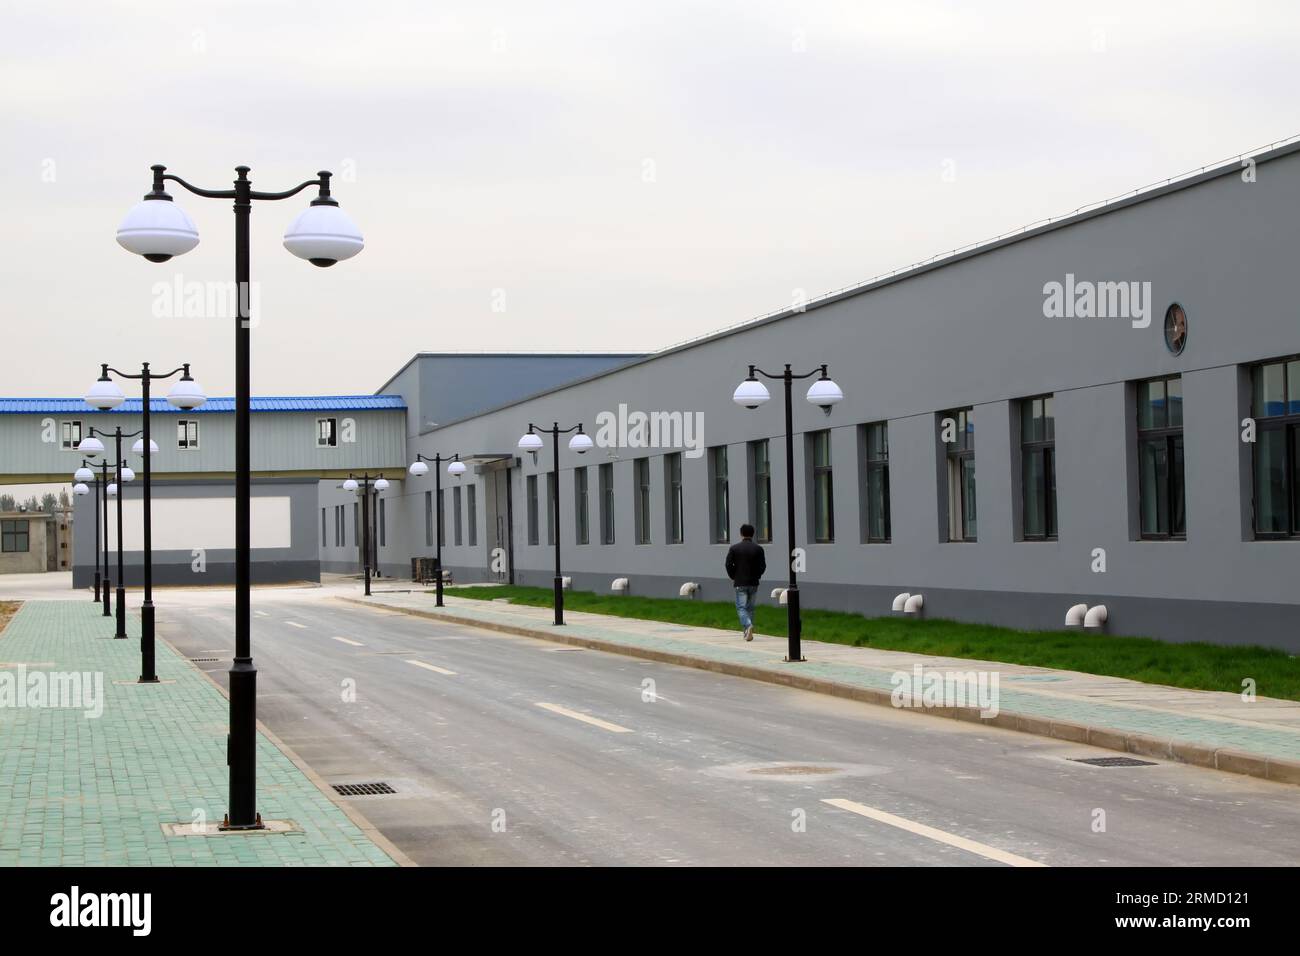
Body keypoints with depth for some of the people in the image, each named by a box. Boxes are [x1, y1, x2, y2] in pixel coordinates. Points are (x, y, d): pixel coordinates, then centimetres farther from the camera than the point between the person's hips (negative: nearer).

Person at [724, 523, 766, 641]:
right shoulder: (758, 549, 0)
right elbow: (763, 565, -4)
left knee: (741, 607, 0)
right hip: (754, 583, 2)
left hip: (740, 583, -2)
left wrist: (733, 577, 7)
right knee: (750, 607, 13)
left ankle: (748, 625, -26)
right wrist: (757, 576, 11)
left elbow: (728, 564, -6)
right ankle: (748, 633, 14)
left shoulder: (734, 548, -3)